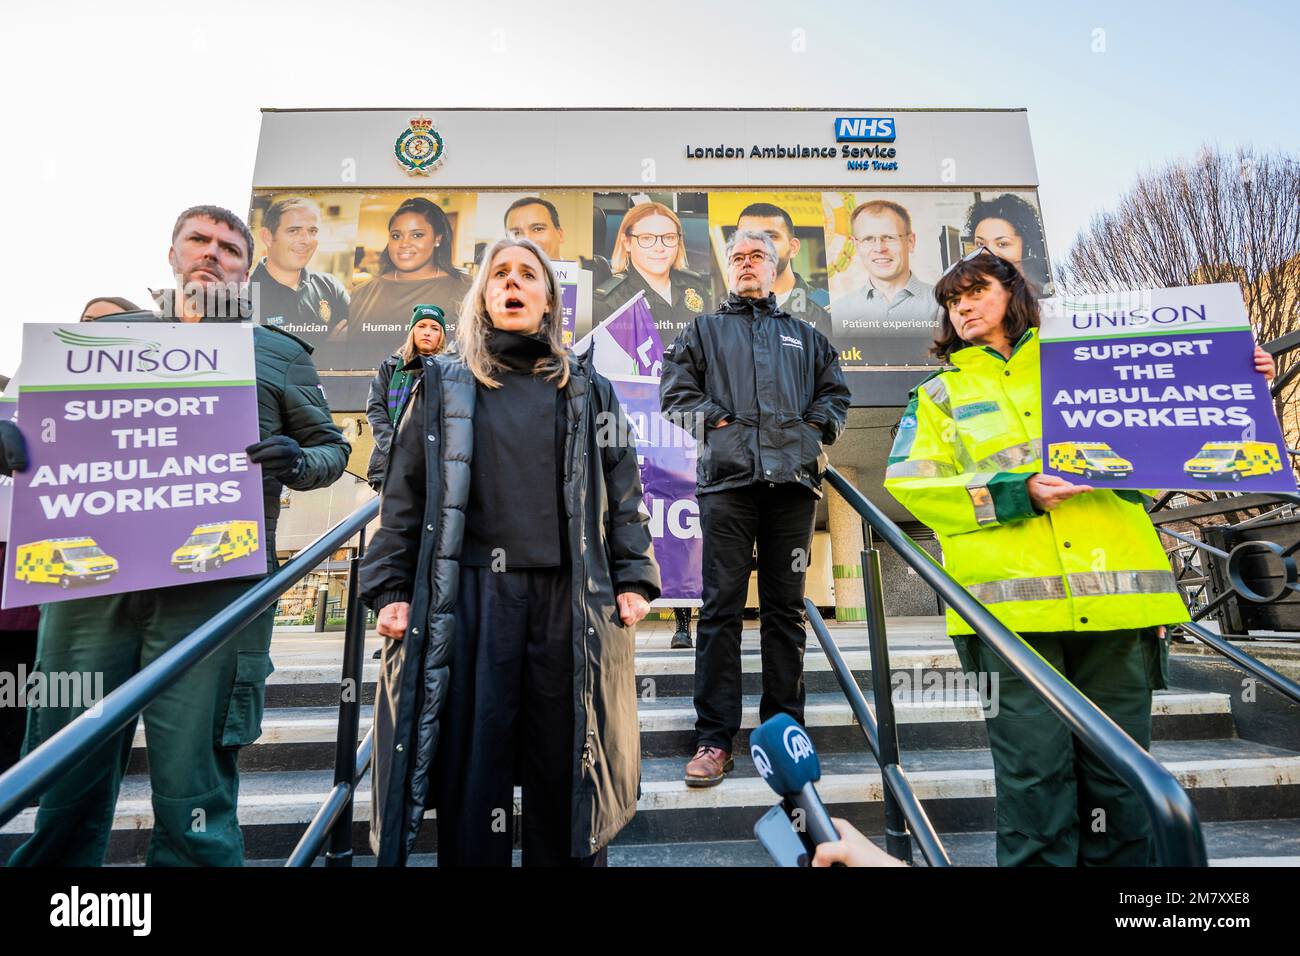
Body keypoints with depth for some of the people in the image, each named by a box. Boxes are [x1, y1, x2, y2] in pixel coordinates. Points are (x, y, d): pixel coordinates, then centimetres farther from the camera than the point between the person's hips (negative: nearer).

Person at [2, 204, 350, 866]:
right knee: (64, 783, 11)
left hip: (211, 591, -2)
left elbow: (332, 447, 11)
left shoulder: (280, 354, 12)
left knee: (191, 788, 4)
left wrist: (297, 462, -11)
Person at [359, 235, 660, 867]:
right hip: (469, 595, 0)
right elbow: (404, 494, 7)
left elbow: (622, 493, 8)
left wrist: (634, 580, 0)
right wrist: (390, 588, 1)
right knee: (470, 762, 8)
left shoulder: (588, 391, 12)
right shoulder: (443, 383, 11)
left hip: (567, 597, 1)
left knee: (567, 765, 9)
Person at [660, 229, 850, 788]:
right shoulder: (704, 330, 21)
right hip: (727, 476, -2)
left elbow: (836, 391, 25)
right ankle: (714, 736, 3)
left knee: (786, 606, 5)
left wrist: (817, 428, 7)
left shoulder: (804, 336, 27)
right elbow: (675, 389, 10)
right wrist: (713, 418, -3)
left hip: (793, 478, 2)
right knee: (722, 606, -5)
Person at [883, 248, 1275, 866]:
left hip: (1113, 593, 2)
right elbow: (909, 484, 0)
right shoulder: (940, 395, 15)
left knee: (1118, 765, 8)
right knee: (1034, 769, -3)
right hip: (1011, 599, -2)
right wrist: (1015, 492, -11)